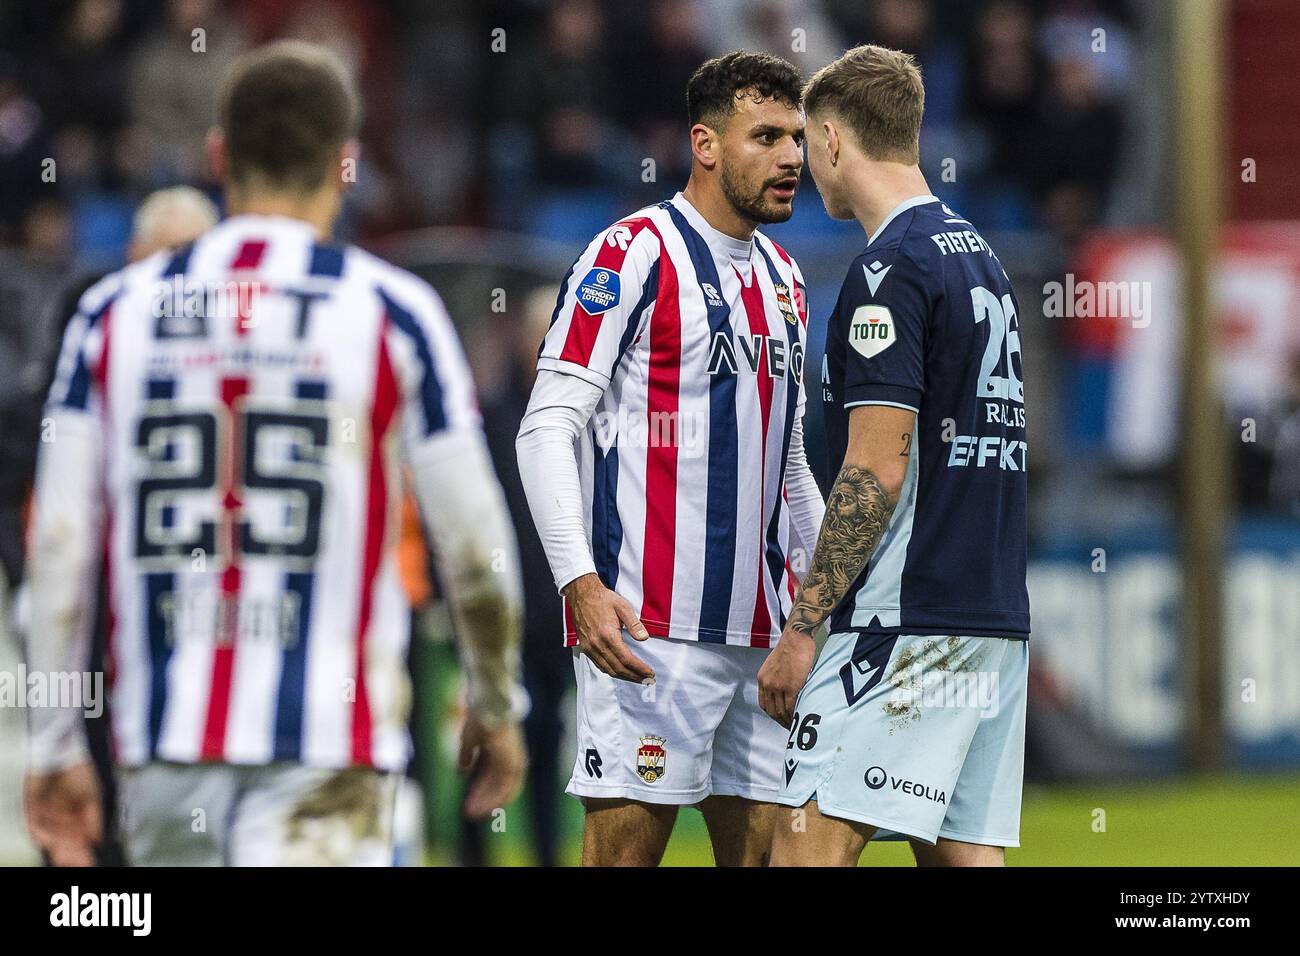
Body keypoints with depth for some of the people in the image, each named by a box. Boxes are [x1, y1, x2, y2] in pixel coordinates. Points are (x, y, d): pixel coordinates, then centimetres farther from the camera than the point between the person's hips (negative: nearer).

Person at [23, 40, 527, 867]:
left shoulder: (116, 312, 6)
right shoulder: (393, 311, -2)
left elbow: (59, 544, 4)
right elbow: (473, 541, 0)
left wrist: (56, 745, 11)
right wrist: (497, 706, 16)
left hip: (163, 744, 4)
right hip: (323, 761, -4)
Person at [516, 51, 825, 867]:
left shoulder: (783, 277, 18)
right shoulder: (635, 254, -6)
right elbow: (547, 428, -11)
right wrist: (580, 582, -21)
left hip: (760, 625, 8)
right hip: (650, 627, -8)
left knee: (760, 842, 5)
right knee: (629, 841, -10)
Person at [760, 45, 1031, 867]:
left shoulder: (891, 270, -12)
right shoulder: (981, 259, 17)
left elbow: (876, 473, -17)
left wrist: (802, 627, -14)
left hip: (907, 620, -9)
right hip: (997, 615, 9)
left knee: (810, 846, -12)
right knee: (964, 850, 8)